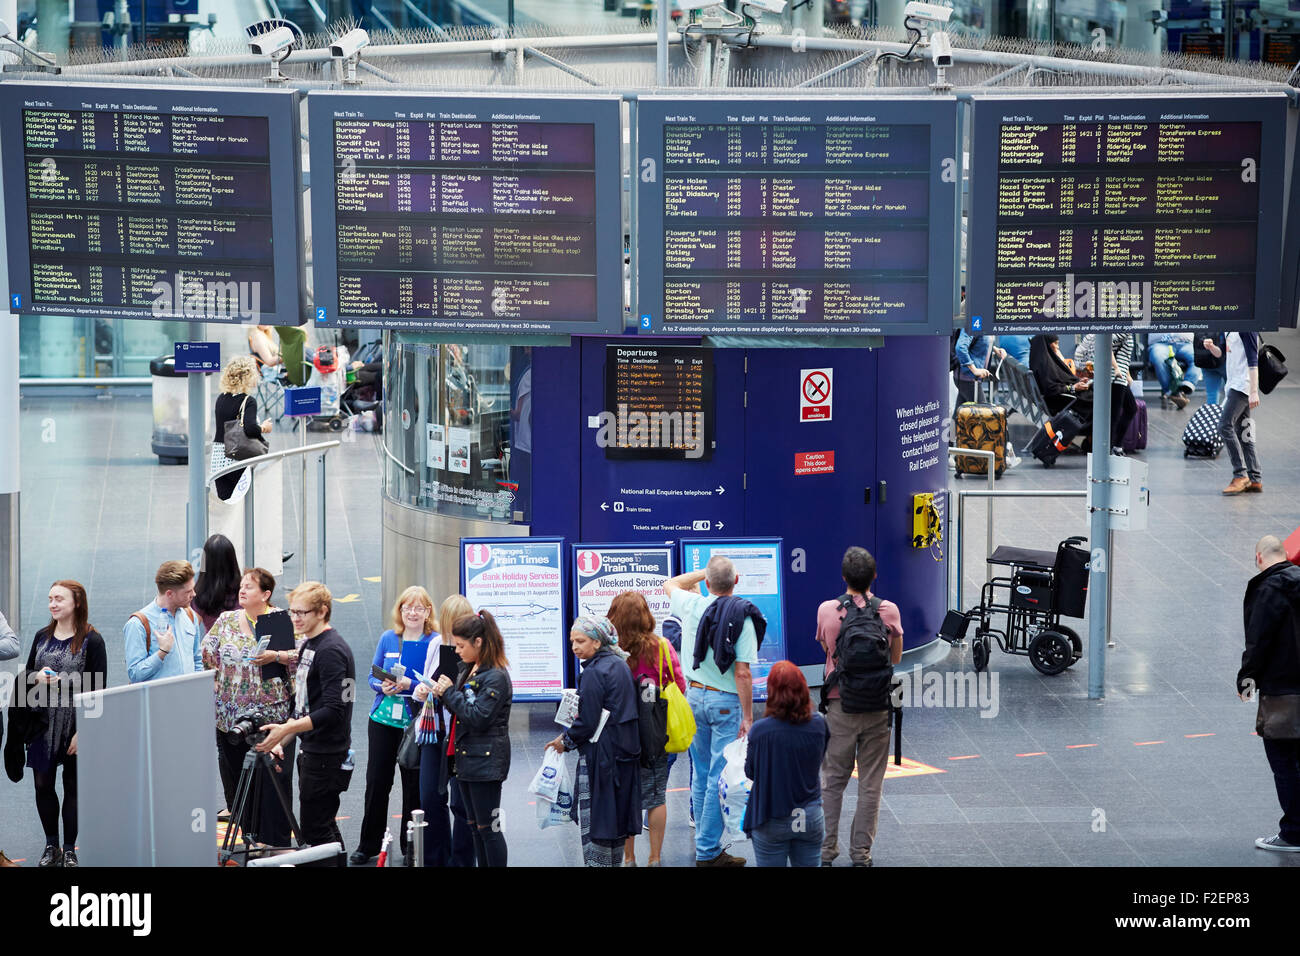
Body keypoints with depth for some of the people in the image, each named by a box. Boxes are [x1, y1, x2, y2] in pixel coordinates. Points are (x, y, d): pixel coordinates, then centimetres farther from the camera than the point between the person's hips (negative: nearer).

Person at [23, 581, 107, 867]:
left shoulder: (91, 640, -8)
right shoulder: (42, 636, 8)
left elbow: (98, 688, -10)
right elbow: (27, 672, 17)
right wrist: (38, 676, -9)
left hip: (76, 723, -4)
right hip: (44, 723, 4)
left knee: (73, 786, 6)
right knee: (42, 784, 6)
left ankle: (69, 851, 16)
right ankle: (51, 846, 21)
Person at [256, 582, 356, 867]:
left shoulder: (332, 650, -16)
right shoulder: (307, 645, 14)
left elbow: (333, 711, -24)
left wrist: (286, 729, -27)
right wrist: (281, 741, 15)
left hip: (327, 755, -10)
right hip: (311, 752, 10)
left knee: (315, 828, -9)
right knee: (325, 828, 13)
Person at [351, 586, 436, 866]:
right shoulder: (387, 638, 6)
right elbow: (372, 676, 11)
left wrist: (409, 684, -22)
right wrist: (383, 686, -10)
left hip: (416, 724, -3)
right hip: (383, 720, 3)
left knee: (414, 785, 3)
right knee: (376, 781, 7)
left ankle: (411, 847, 17)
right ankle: (368, 845, 19)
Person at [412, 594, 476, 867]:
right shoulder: (436, 645, 8)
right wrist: (421, 691, -2)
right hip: (435, 731, 6)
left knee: (461, 803, 1)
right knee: (430, 798, 9)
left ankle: (460, 860, 13)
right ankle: (435, 859, 21)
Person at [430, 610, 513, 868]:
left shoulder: (496, 677, -16)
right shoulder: (468, 670, 13)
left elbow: (478, 717, -21)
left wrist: (450, 693, -15)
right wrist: (443, 694, 0)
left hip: (485, 760, -9)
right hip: (465, 758, 10)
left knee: (488, 828, -4)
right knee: (475, 826, 14)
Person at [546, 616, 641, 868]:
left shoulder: (593, 672, -17)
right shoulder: (620, 665, 10)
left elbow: (588, 722, -19)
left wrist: (566, 741, -3)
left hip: (601, 752, -9)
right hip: (626, 750, 9)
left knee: (593, 819, -2)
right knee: (617, 814, 15)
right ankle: (615, 861, 22)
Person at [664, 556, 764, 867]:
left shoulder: (692, 605, -3)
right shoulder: (743, 616, -15)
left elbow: (670, 584, 22)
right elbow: (742, 672, -17)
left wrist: (704, 573, 19)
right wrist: (747, 716, -11)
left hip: (695, 696, 5)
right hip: (727, 701, -5)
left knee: (701, 774, 15)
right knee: (720, 778, -1)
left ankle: (705, 844, 23)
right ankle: (708, 851, 0)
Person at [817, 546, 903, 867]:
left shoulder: (827, 610, -7)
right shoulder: (888, 610, -7)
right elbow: (896, 657, 5)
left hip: (839, 707, 0)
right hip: (877, 708, 0)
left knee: (832, 781, 11)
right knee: (870, 784, 9)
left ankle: (826, 850, 14)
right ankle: (861, 852, 13)